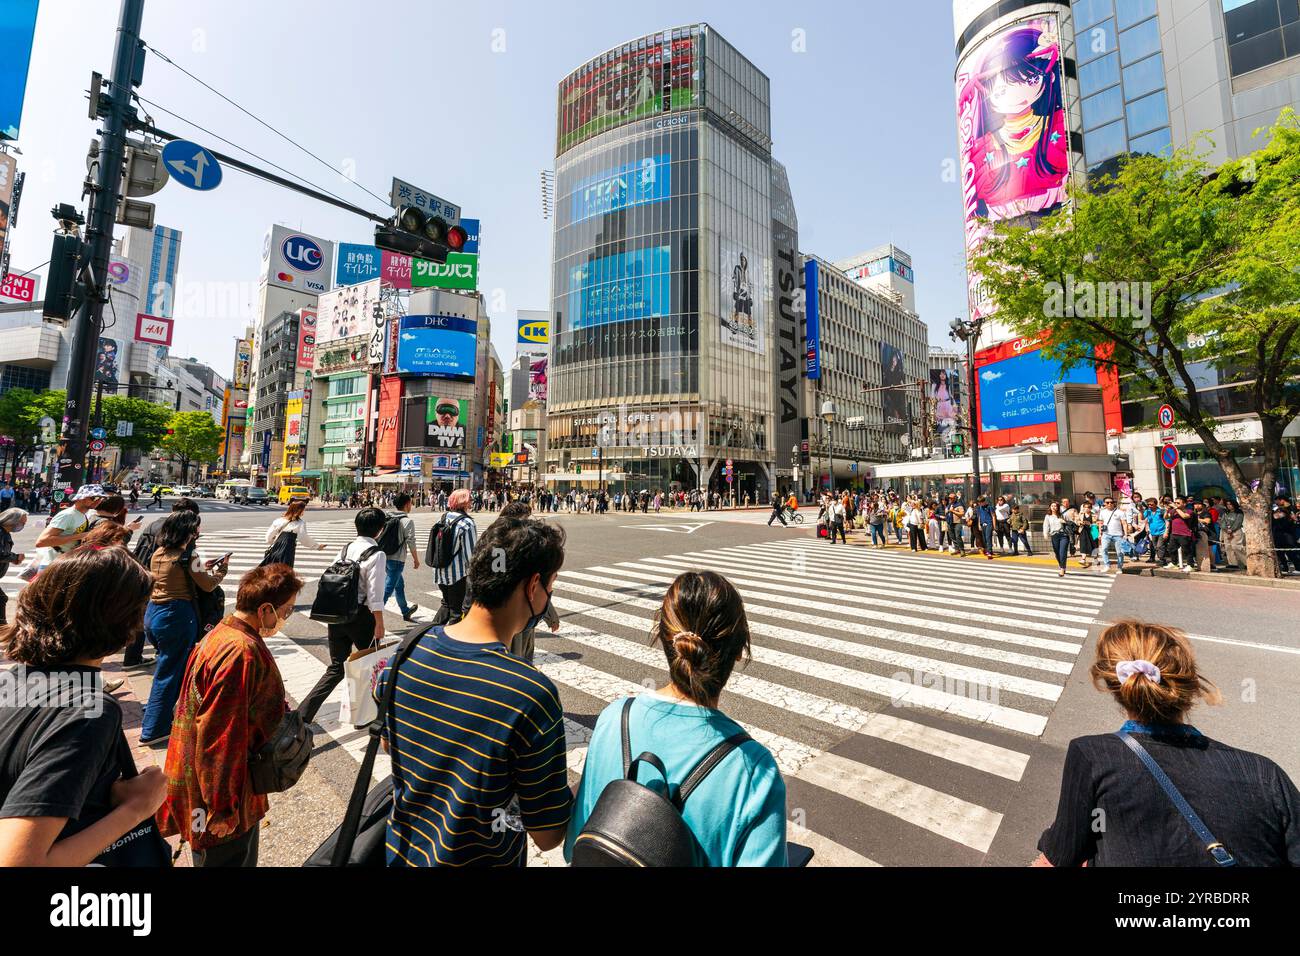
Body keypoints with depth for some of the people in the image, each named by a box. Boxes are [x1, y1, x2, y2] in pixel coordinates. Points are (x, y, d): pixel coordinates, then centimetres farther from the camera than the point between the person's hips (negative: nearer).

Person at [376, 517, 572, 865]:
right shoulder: (533, 695, -35)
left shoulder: (405, 653, -17)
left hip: (401, 852, 5)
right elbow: (548, 837, -23)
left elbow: (389, 743, 2)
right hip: (480, 858, -4)